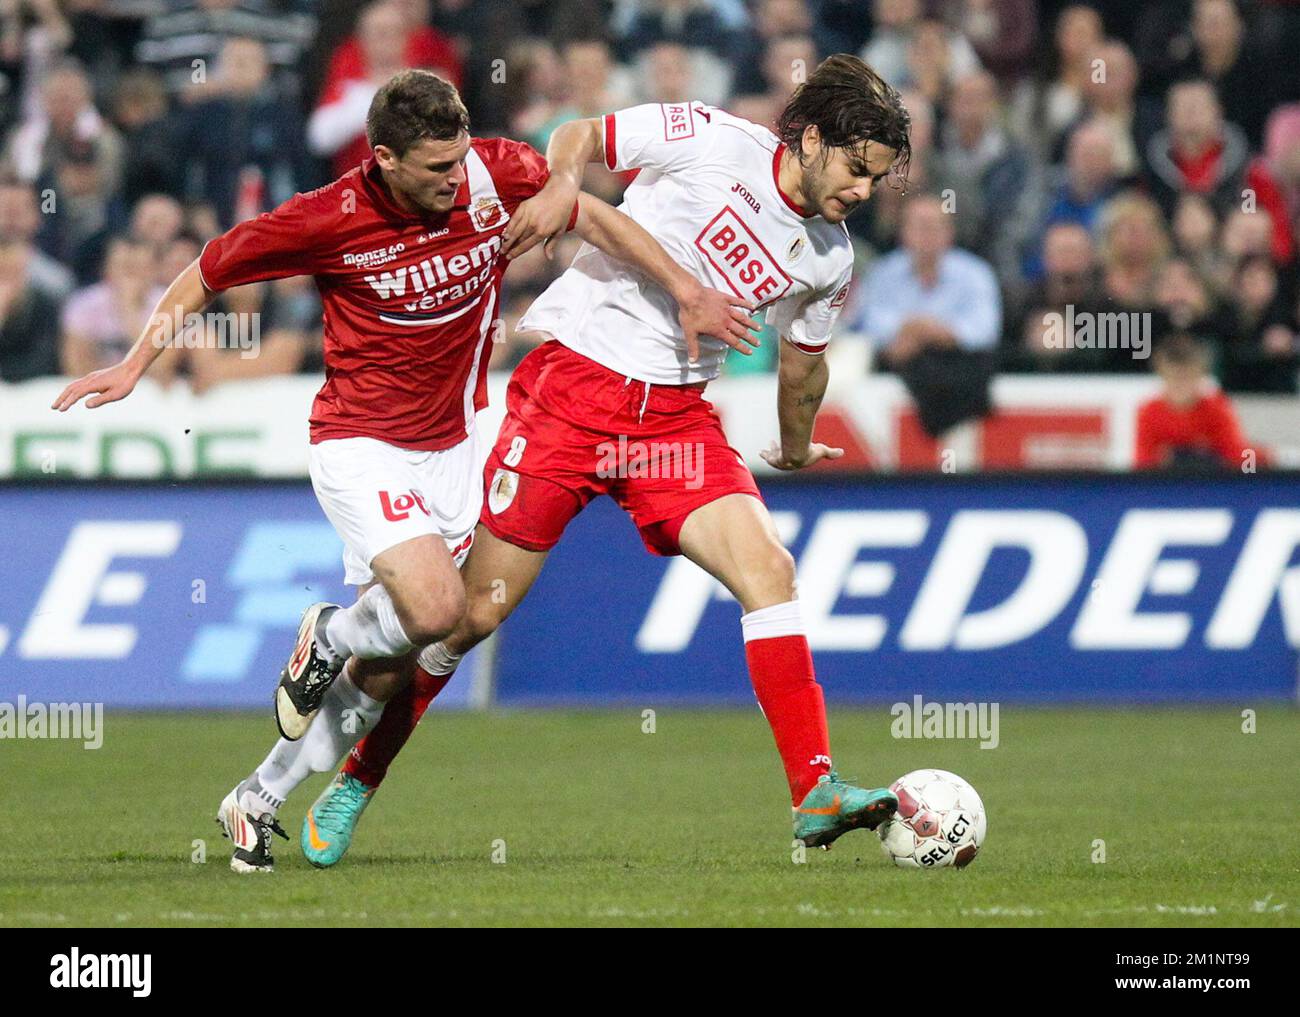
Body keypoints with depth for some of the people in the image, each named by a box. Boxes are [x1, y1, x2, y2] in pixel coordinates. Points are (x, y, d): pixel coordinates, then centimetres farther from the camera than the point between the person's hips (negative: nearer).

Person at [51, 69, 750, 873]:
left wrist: (685, 289, 1)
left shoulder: (498, 174, -11)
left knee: (393, 656, 5)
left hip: (451, 445, 5)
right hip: (361, 445, -5)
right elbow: (209, 272, -3)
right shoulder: (330, 220, -18)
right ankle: (330, 637, 8)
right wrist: (135, 366, -4)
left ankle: (259, 801, 22)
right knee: (435, 606, -27)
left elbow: (595, 218, 6)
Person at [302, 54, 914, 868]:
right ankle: (354, 784, 13)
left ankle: (817, 793, -18)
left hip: (677, 417, 4)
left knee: (768, 567, -17)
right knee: (475, 609, -3)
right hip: (574, 381, -4)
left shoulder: (829, 258, 4)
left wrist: (796, 449, 37)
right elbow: (580, 137, 1)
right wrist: (559, 185, -19)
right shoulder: (712, 140, -10)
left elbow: (802, 360, 23)